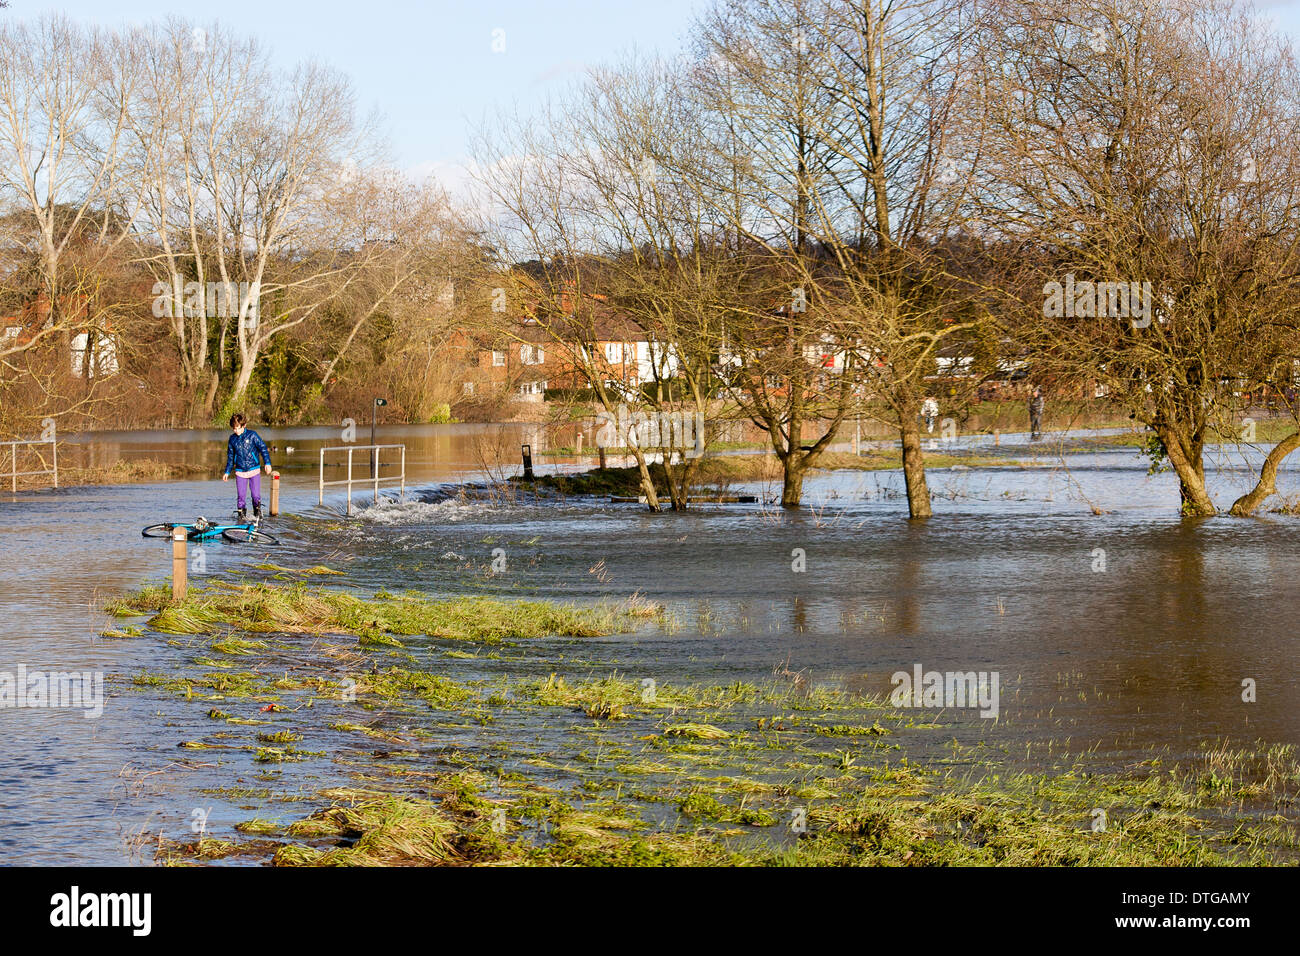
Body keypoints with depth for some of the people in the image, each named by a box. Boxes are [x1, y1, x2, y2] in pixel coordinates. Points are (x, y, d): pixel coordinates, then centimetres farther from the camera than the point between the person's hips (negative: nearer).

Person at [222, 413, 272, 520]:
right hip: (240, 472, 3)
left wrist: (267, 463, -11)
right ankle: (241, 515, 13)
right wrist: (227, 472, 16)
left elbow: (263, 448, -3)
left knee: (256, 495, -5)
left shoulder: (252, 435, -5)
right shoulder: (232, 439, 6)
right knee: (240, 496, -2)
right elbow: (230, 457, 16)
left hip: (254, 470, -3)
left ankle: (257, 512, 20)